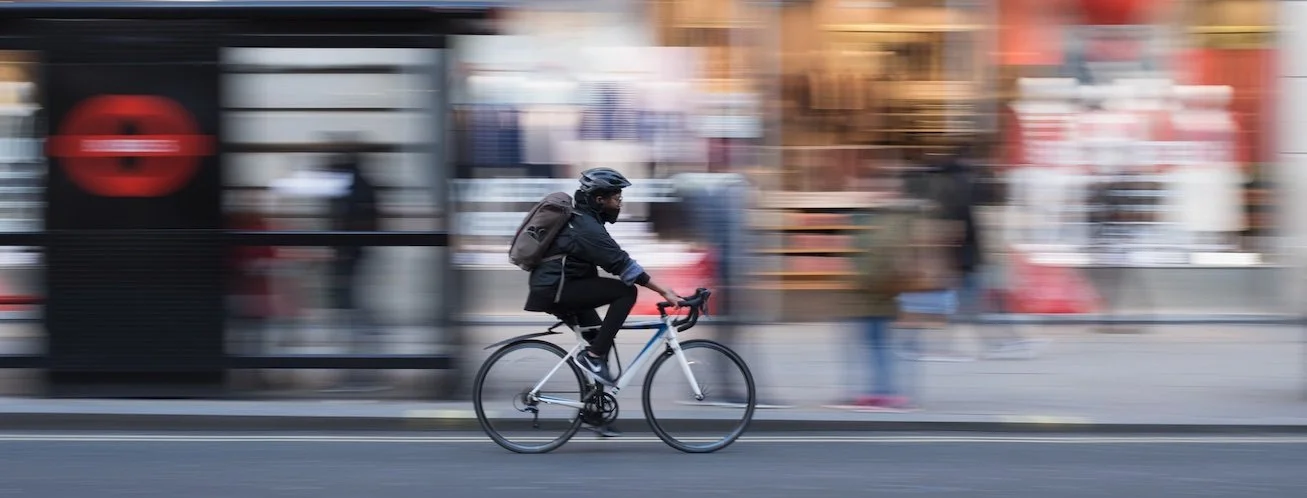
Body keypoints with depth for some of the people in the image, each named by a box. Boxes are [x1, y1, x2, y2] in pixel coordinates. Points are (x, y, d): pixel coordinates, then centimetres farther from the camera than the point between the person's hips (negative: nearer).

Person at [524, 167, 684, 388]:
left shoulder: (582, 220, 15)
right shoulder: (588, 229, -17)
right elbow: (622, 265, -23)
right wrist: (665, 292, -23)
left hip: (550, 289, 10)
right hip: (555, 290, -10)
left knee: (600, 335, 21)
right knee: (626, 292, -15)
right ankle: (592, 356, -15)